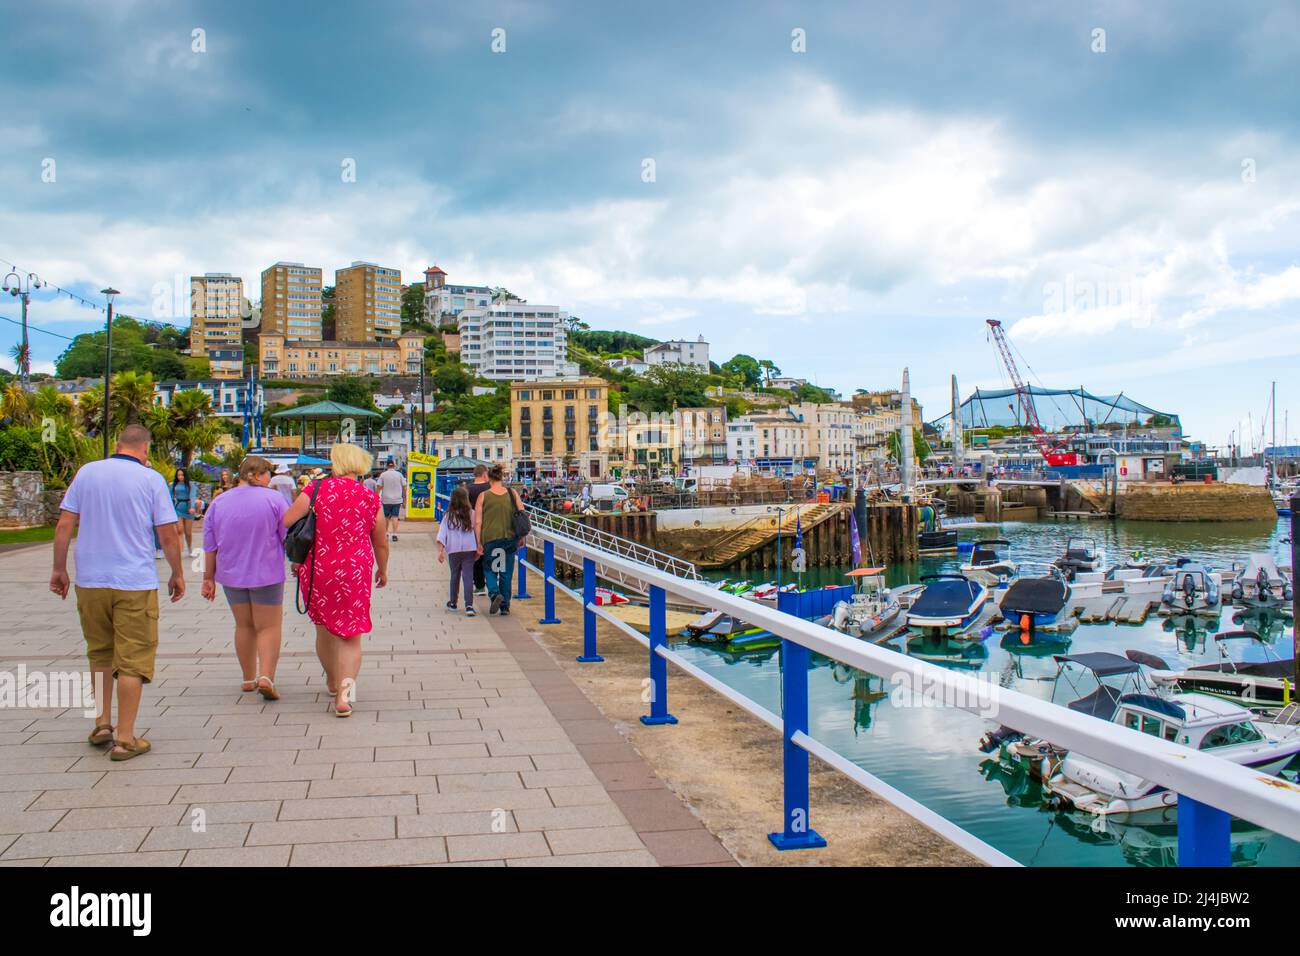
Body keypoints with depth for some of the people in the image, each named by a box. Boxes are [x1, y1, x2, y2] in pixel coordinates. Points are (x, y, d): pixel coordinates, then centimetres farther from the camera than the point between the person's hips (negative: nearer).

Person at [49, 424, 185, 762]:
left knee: (100, 655, 20)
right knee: (132, 661, 2)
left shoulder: (87, 472, 4)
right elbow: (168, 536, -5)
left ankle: (102, 725, 26)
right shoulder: (152, 480, -5)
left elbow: (64, 525, 3)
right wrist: (177, 574, 8)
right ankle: (124, 739, 3)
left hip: (90, 581, 4)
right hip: (135, 583, -4)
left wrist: (59, 569, 12)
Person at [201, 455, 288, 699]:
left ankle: (249, 678, 23)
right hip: (266, 574, -4)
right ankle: (266, 676, -16)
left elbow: (210, 546, 6)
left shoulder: (219, 502, 3)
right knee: (268, 627, 2)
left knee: (244, 626, 17)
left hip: (231, 575, 4)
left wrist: (208, 577, 13)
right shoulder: (274, 499, -10)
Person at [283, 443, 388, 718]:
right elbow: (381, 544, 7)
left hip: (316, 569, 0)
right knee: (350, 633, 5)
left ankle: (332, 680, 41)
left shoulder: (317, 489, -6)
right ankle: (344, 694, -13)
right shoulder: (370, 498, -1)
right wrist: (383, 571, 25)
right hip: (354, 573, 0)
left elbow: (284, 522, -8)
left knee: (324, 627, 20)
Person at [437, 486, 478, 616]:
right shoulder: (471, 514, -1)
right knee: (468, 576, -3)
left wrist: (440, 551, -5)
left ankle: (453, 603, 29)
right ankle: (469, 606, -13)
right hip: (469, 549, -1)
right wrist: (478, 548, 14)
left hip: (454, 551, 1)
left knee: (455, 576, 17)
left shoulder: (448, 516, -1)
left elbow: (442, 534, -6)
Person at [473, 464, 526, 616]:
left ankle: (495, 593, -9)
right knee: (506, 572, 13)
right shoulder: (512, 493, 2)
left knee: (489, 569, 17)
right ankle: (505, 606, 15)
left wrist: (478, 543, 1)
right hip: (509, 537, 2)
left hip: (490, 538, -2)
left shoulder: (483, 496, -3)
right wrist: (522, 537, 11)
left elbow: (477, 522, -5)